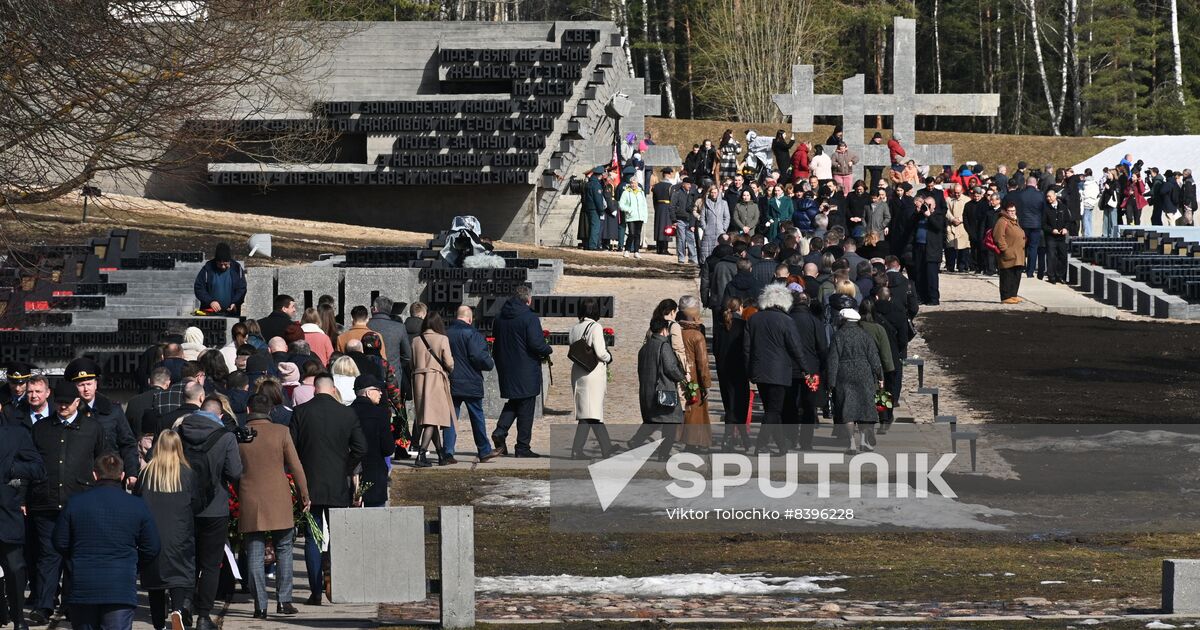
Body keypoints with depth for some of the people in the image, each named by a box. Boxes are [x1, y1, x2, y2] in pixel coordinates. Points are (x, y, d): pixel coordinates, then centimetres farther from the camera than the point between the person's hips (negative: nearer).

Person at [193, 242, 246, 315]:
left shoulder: (236, 268, 0)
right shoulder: (208, 268, -4)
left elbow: (242, 289, 3)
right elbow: (198, 288, -3)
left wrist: (235, 303, -14)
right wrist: (210, 301, -17)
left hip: (231, 313, 1)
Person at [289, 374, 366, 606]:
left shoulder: (300, 412, -4)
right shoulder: (346, 413, -3)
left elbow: (291, 447, -3)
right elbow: (360, 448, -5)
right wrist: (346, 470, 9)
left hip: (309, 484, 0)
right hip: (338, 486, 0)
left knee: (312, 539, 4)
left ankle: (316, 592, 0)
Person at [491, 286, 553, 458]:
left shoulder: (499, 319, 8)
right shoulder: (529, 318, -14)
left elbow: (496, 344, 14)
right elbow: (536, 344, -20)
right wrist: (548, 350, -1)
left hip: (506, 371, 6)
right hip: (526, 371, -6)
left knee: (513, 403, 20)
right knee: (526, 408, 2)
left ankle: (500, 432, -1)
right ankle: (523, 447, 4)